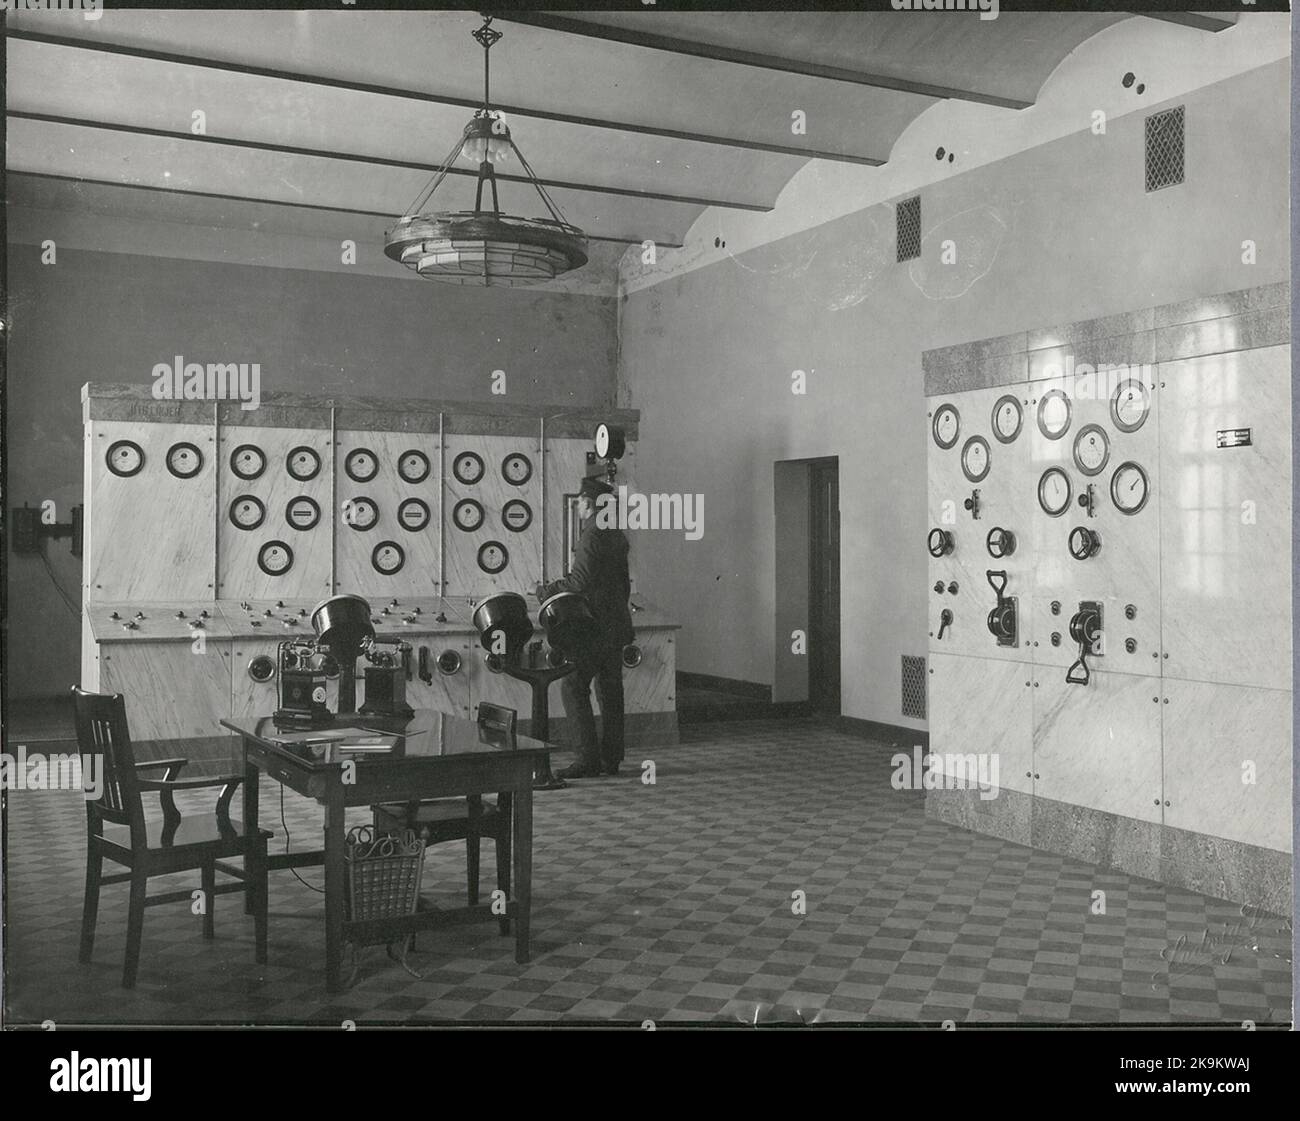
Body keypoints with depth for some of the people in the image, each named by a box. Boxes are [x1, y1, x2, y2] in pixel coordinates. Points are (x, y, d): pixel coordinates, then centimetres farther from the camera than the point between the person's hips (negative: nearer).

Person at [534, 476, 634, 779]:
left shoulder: (592, 535, -14)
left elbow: (580, 580, -21)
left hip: (595, 626, -9)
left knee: (573, 687, -5)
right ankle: (611, 758, 15)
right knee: (610, 690, 11)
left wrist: (543, 591, -11)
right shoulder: (618, 535, 14)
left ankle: (588, 758, -7)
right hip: (616, 624, 9)